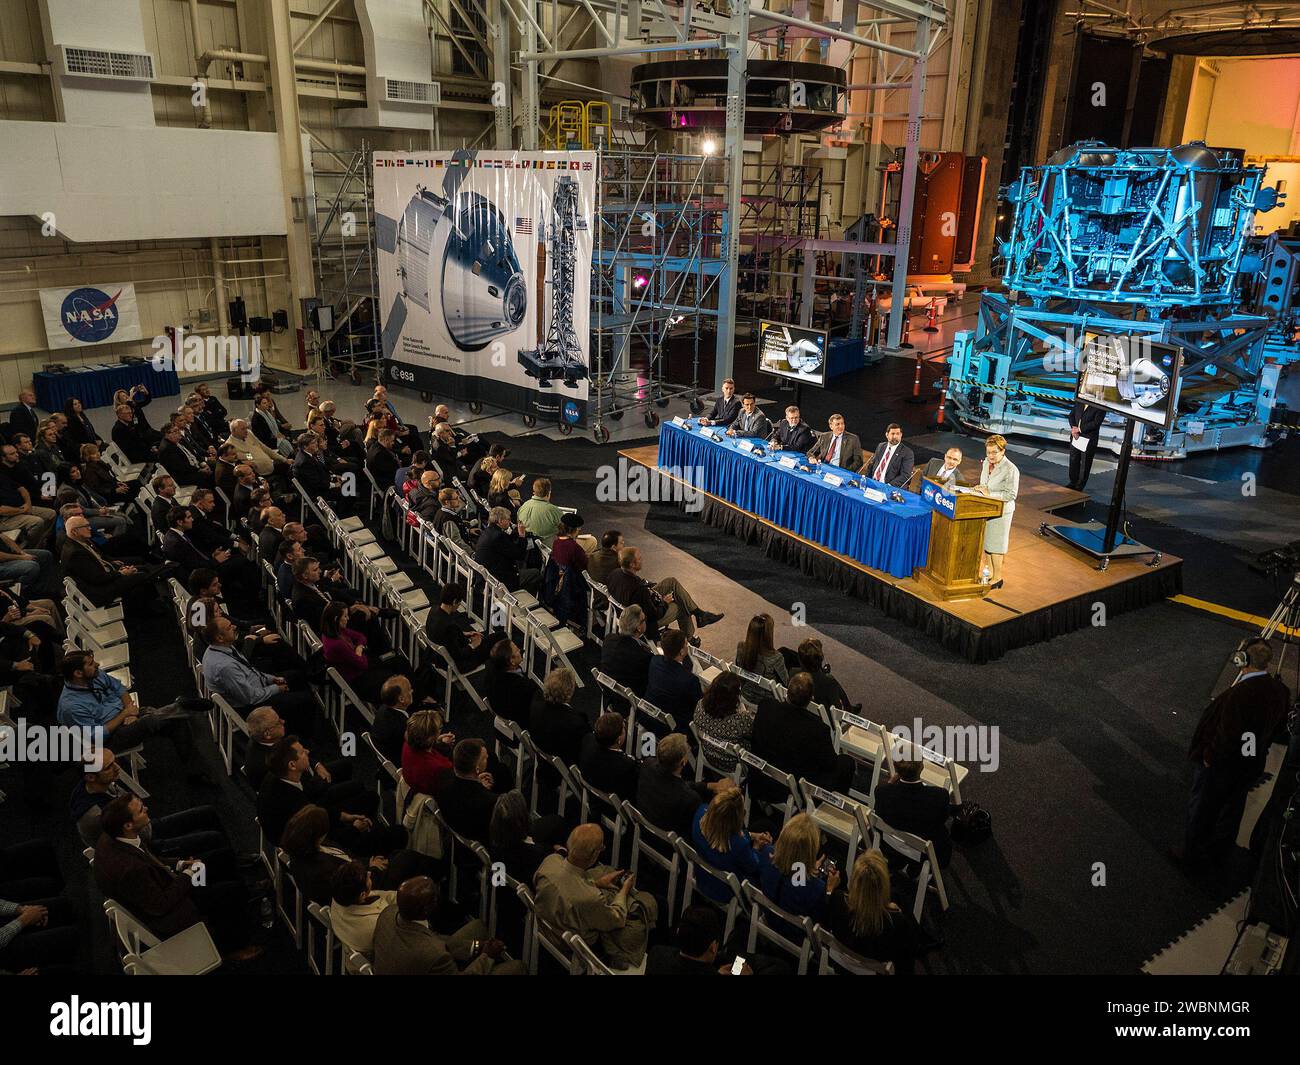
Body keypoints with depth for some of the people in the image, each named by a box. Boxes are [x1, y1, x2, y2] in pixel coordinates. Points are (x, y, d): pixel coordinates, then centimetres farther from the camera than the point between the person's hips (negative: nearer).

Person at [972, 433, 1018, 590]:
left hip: (1001, 511, -7)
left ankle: (997, 577, 15)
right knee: (985, 541, 15)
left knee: (995, 544, 1)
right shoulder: (986, 463, 4)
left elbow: (1011, 495, -20)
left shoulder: (1011, 470, -19)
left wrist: (989, 494, -23)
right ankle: (989, 573, 30)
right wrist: (980, 489, -1)